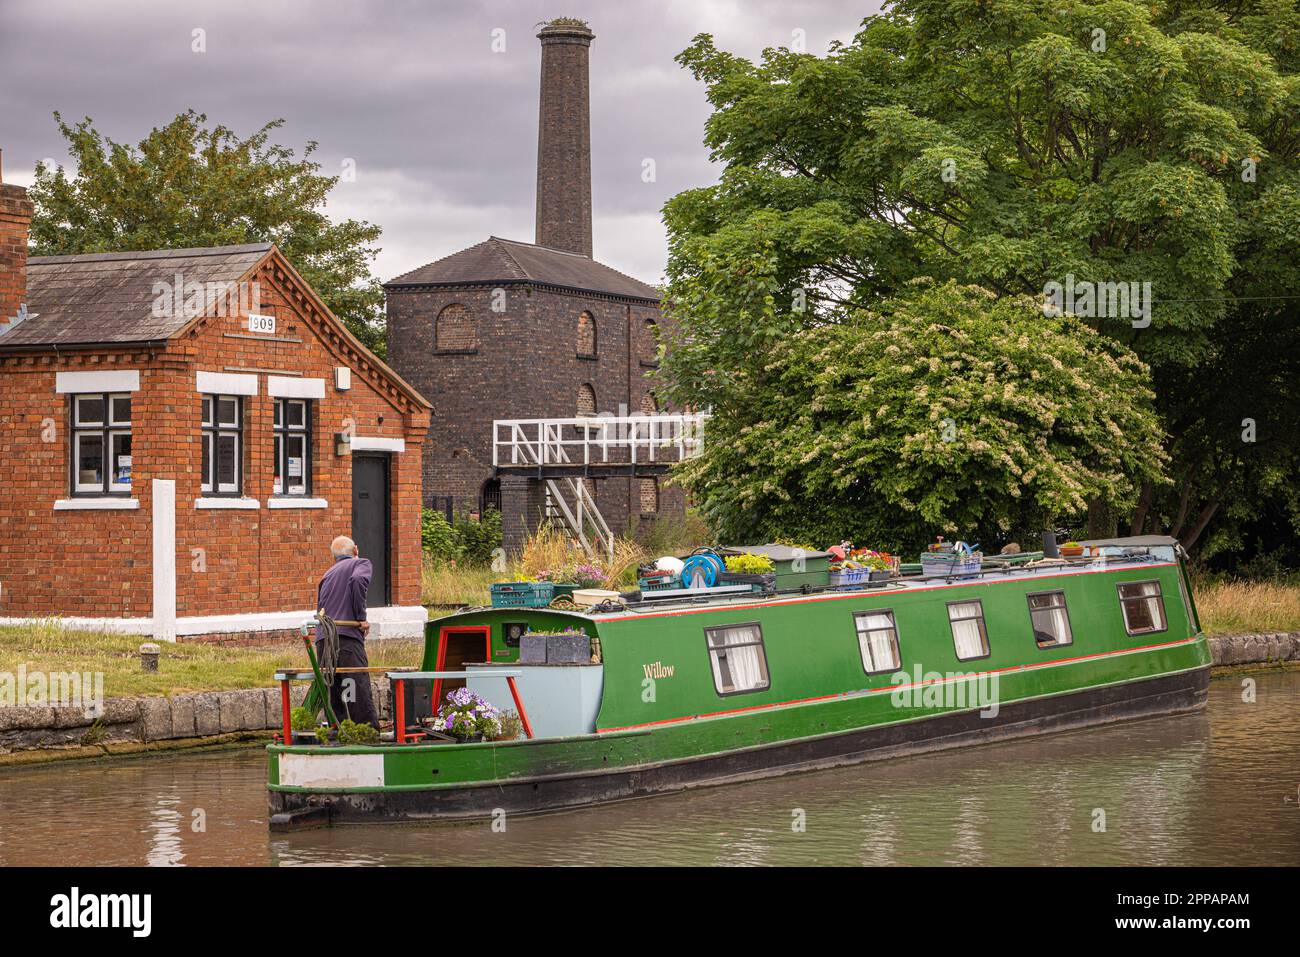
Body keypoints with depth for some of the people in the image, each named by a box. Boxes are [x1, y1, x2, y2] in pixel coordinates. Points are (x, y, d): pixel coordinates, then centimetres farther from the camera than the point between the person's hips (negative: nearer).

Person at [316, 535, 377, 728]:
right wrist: (361, 617, -8)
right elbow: (358, 580, -13)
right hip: (347, 636, -6)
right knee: (360, 697, -10)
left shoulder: (327, 575, 26)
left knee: (334, 699, 6)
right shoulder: (361, 563, 9)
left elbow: (320, 611, 21)